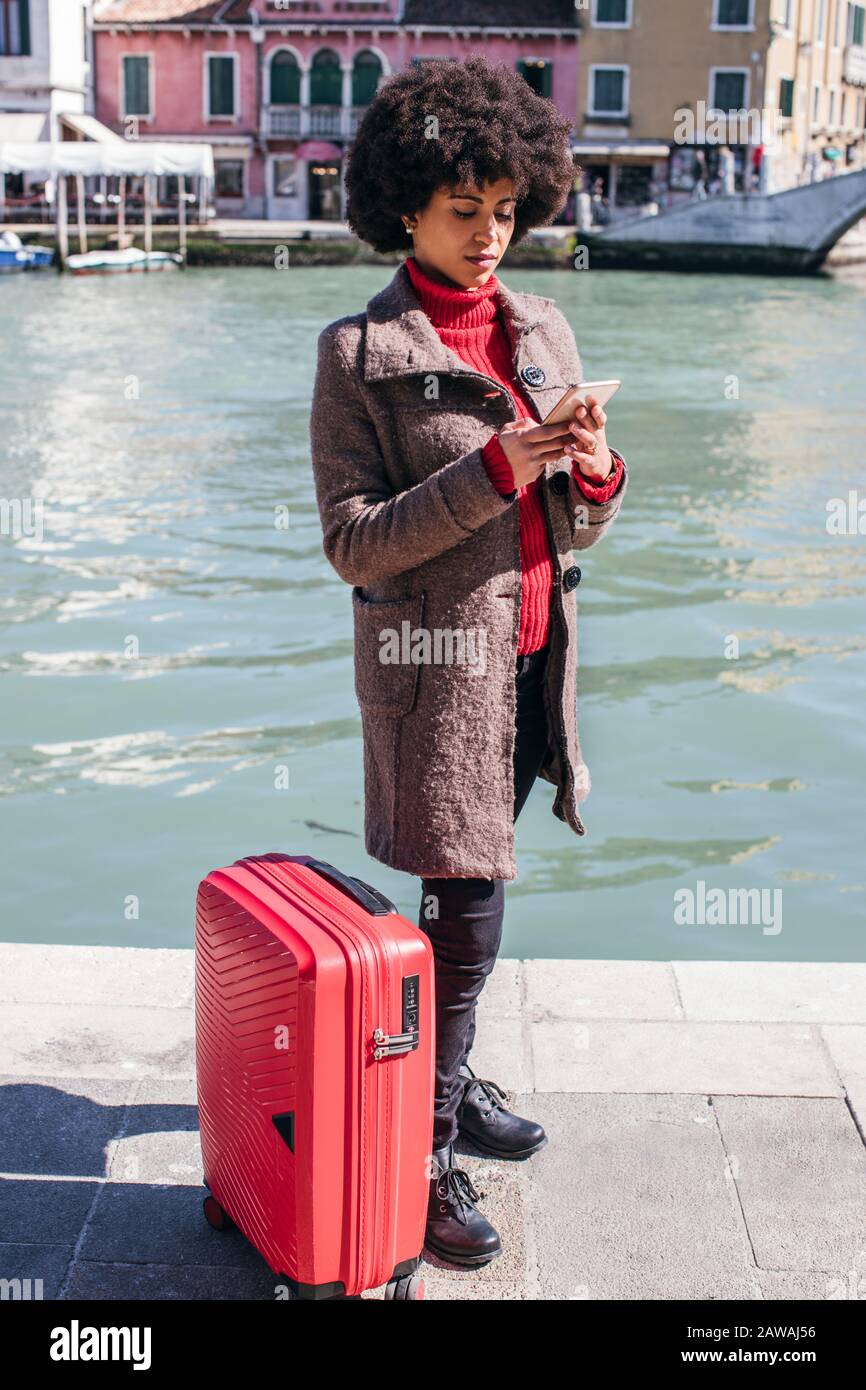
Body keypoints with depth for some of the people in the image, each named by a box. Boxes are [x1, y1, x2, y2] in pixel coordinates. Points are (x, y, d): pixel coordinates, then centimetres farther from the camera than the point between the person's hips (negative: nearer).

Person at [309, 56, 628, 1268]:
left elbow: (572, 534, 10)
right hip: (435, 662, -5)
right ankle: (419, 1156, 12)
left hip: (530, 655, 6)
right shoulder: (360, 351, -9)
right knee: (467, 913, -4)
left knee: (471, 893, 16)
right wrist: (495, 467, -23)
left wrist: (594, 474, -13)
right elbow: (354, 544, -14)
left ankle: (448, 1075, 37)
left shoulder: (544, 332, 8)